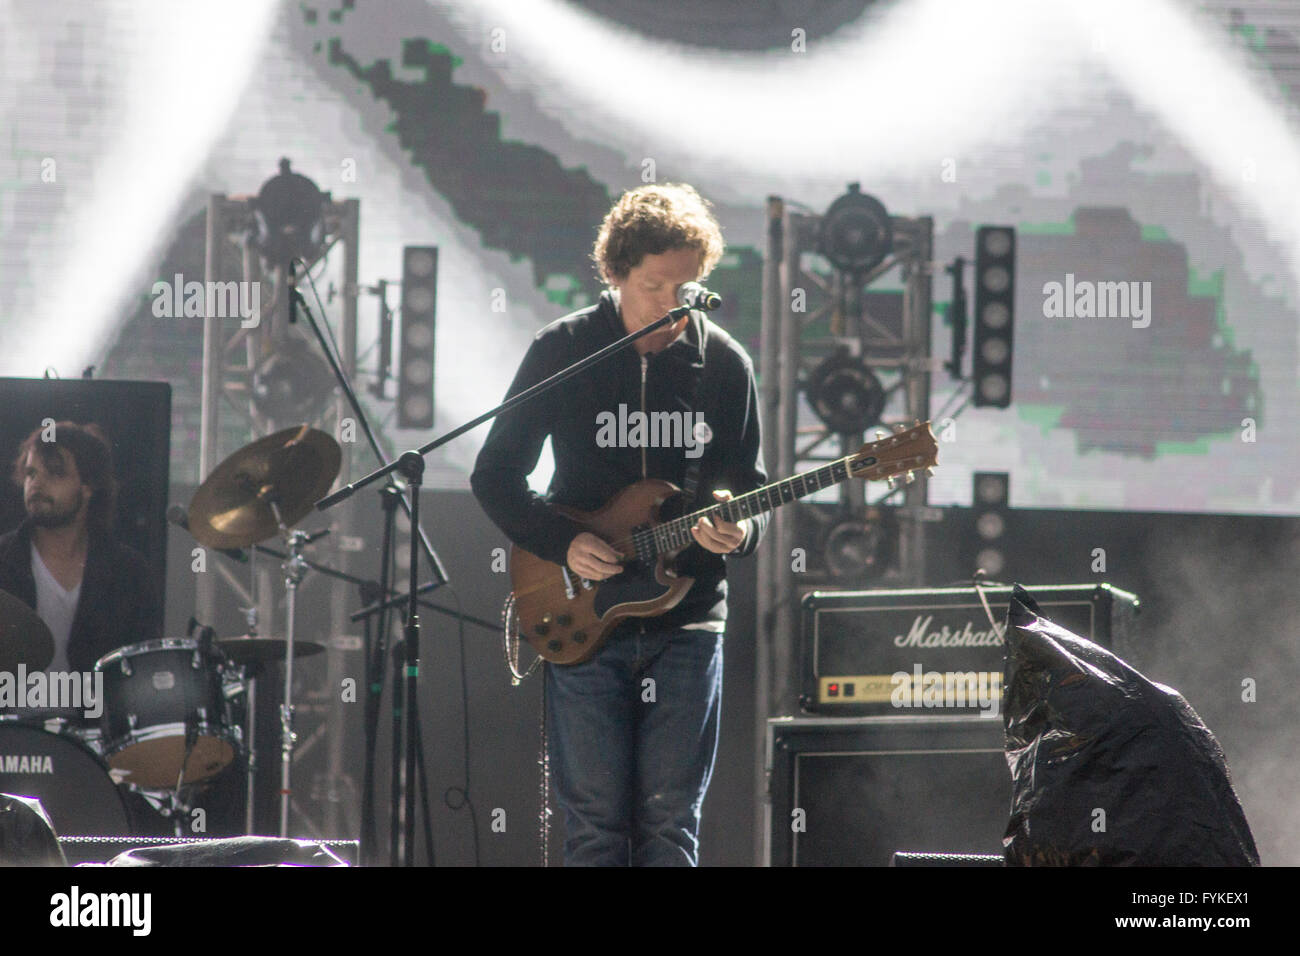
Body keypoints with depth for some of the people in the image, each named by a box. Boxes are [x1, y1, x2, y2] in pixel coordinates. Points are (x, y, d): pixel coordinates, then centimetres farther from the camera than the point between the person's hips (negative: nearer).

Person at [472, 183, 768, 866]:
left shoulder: (724, 365, 4)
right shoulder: (564, 352, -1)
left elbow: (749, 486, 10)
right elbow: (495, 476, 3)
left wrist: (738, 531, -13)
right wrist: (562, 543, -12)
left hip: (686, 621, 1)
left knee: (669, 824, -1)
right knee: (596, 825, -2)